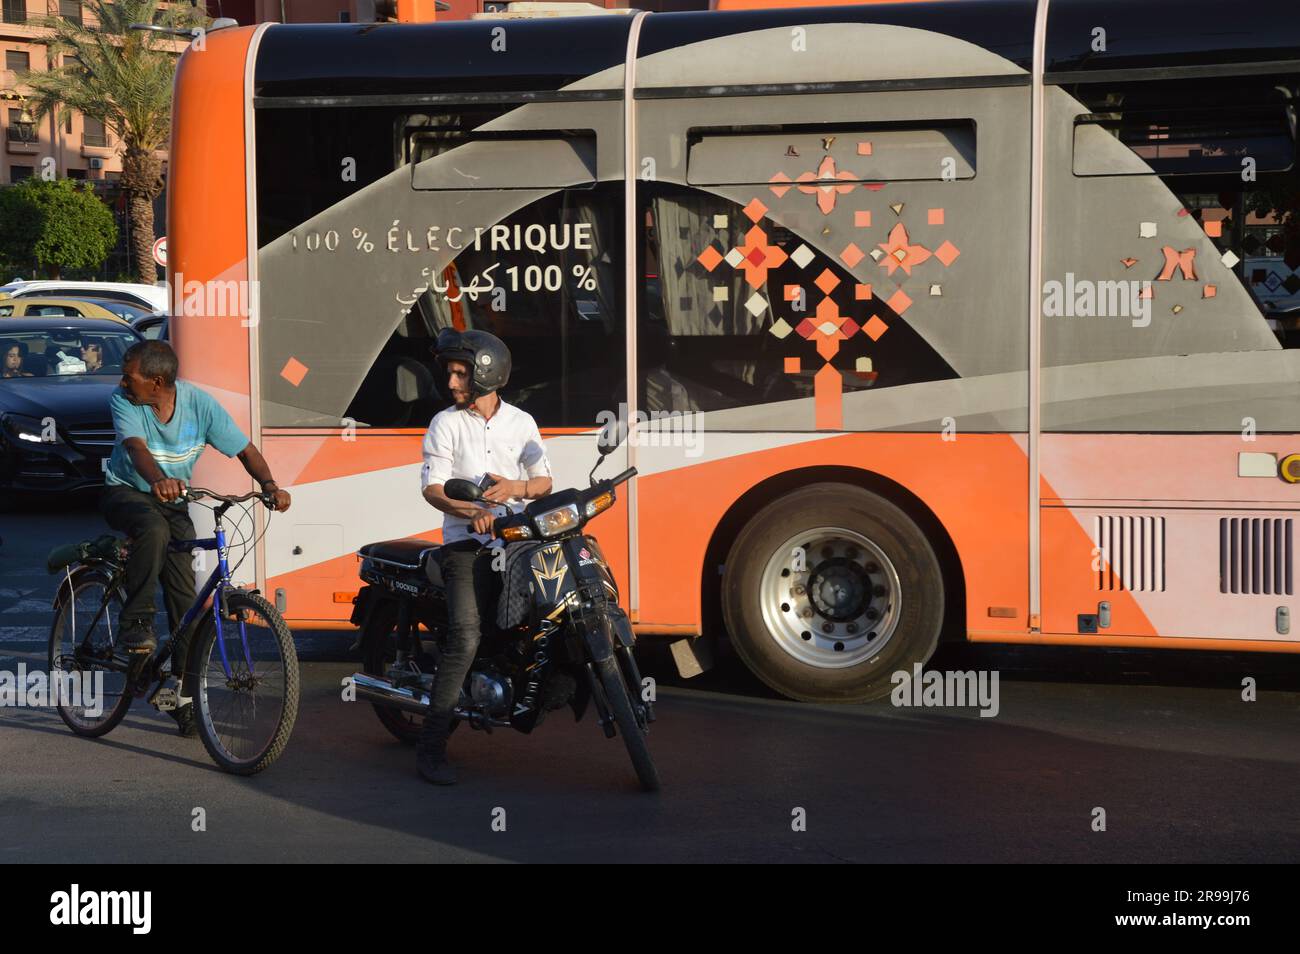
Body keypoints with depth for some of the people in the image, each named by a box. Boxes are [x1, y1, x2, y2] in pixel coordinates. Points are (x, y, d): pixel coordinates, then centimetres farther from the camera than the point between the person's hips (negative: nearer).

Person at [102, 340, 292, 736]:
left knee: (185, 595, -5)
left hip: (172, 502, 2)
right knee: (154, 529, -39)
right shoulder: (123, 402, -18)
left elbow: (245, 449, -11)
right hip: (126, 493, -2)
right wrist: (159, 479, -57)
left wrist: (269, 485, -30)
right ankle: (135, 621, -22)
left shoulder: (199, 403, -14)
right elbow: (136, 446, -35)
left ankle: (185, 695, 2)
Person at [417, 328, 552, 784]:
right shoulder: (445, 423, 5)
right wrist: (472, 511, -21)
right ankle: (431, 746, -18)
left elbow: (545, 481, 13)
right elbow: (432, 486, -3)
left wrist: (517, 487, -10)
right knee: (465, 639, -18)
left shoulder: (521, 422, 13)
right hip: (466, 542, -4)